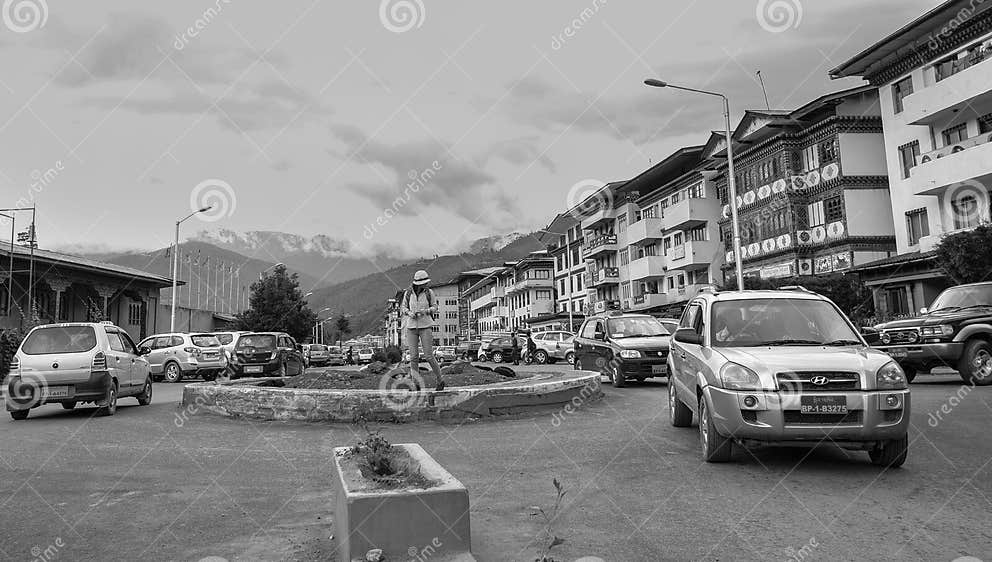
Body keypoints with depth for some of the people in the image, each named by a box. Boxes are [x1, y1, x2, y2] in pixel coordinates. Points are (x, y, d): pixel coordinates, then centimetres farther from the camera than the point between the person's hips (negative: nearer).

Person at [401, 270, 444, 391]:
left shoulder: (429, 292, -1)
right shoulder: (408, 293, 3)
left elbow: (435, 308, 4)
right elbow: (403, 308, 12)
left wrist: (425, 311, -16)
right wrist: (409, 313, -10)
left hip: (425, 326, -2)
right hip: (411, 327, 2)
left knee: (429, 356, -5)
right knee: (413, 357, -1)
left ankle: (440, 381, 10)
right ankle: (416, 384, 6)